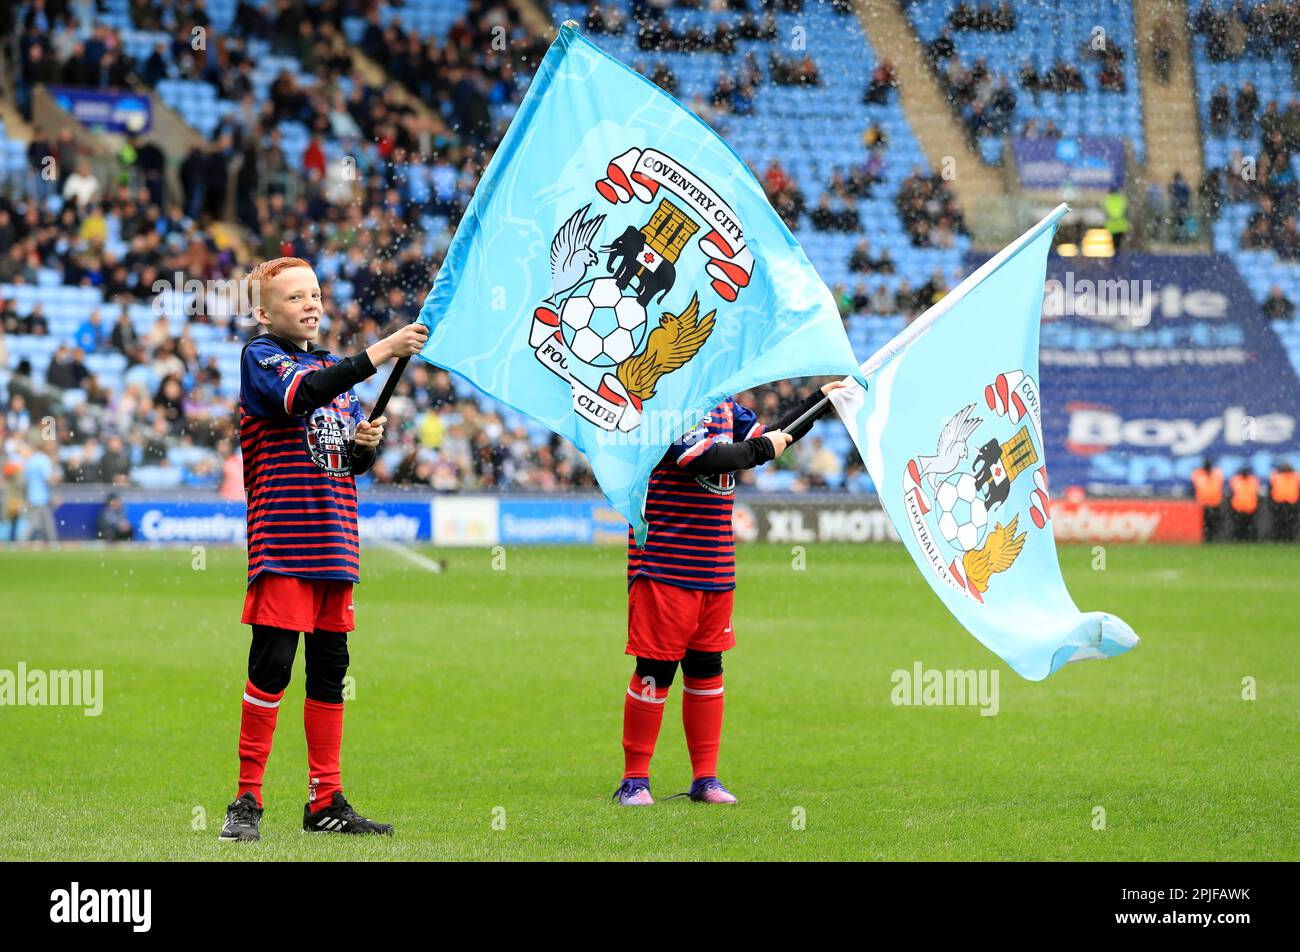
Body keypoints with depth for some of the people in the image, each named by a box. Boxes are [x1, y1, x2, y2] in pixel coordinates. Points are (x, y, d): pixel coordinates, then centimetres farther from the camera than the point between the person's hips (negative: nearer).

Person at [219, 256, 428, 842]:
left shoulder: (334, 366, 19)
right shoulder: (260, 356, -3)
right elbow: (299, 395, -25)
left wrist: (366, 443, -4)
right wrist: (379, 353, -29)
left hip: (334, 543, 7)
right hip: (282, 540, -7)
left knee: (330, 670, 8)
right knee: (272, 666, -9)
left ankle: (326, 803, 14)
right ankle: (247, 800, -2)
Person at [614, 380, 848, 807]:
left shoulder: (723, 404, 12)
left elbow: (773, 438, 22)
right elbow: (708, 458, -25)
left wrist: (820, 401, 16)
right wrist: (763, 448, -12)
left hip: (716, 570, 8)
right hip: (665, 567, -8)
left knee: (707, 670, 11)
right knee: (655, 672, -3)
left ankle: (705, 779, 18)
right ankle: (634, 780, 6)